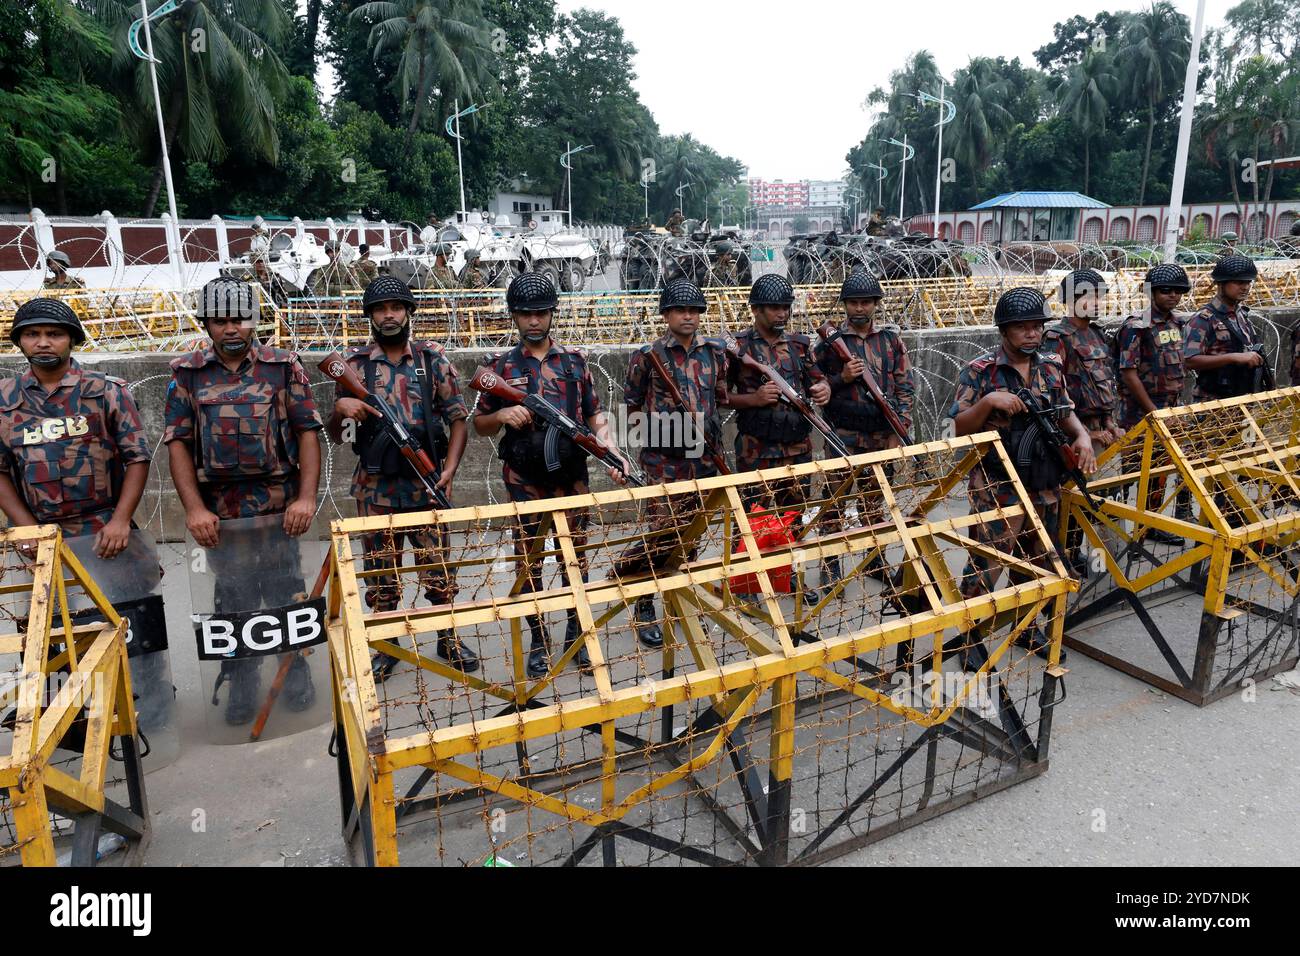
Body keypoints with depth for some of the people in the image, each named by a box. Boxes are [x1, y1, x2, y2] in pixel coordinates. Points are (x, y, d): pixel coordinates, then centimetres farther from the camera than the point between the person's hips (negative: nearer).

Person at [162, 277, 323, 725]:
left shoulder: (283, 366, 1)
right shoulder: (187, 373, 4)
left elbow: (307, 433, -2)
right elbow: (178, 442, 1)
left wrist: (306, 498, -11)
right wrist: (194, 508, -9)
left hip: (279, 506, -1)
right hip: (219, 511, 1)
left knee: (285, 591, 9)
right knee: (232, 598, 12)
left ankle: (295, 668, 29)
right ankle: (241, 680, 29)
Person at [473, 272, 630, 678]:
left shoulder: (575, 360, 5)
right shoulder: (500, 366, 2)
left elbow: (595, 417, 6)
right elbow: (479, 425, 8)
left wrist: (612, 453, -9)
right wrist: (502, 415, -13)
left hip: (571, 475, 1)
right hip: (524, 480, -1)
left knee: (576, 555, 9)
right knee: (529, 560, 7)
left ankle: (576, 633, 26)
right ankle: (539, 641, 21)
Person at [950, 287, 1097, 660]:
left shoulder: (1051, 368, 8)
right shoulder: (980, 371, -9)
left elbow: (1065, 413, 16)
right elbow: (960, 429, -11)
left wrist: (1082, 435, -4)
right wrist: (988, 401, -26)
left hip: (1044, 488, 6)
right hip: (996, 490, -6)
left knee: (1036, 562, 17)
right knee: (984, 566, -2)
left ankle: (1026, 628, 35)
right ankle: (971, 638, 12)